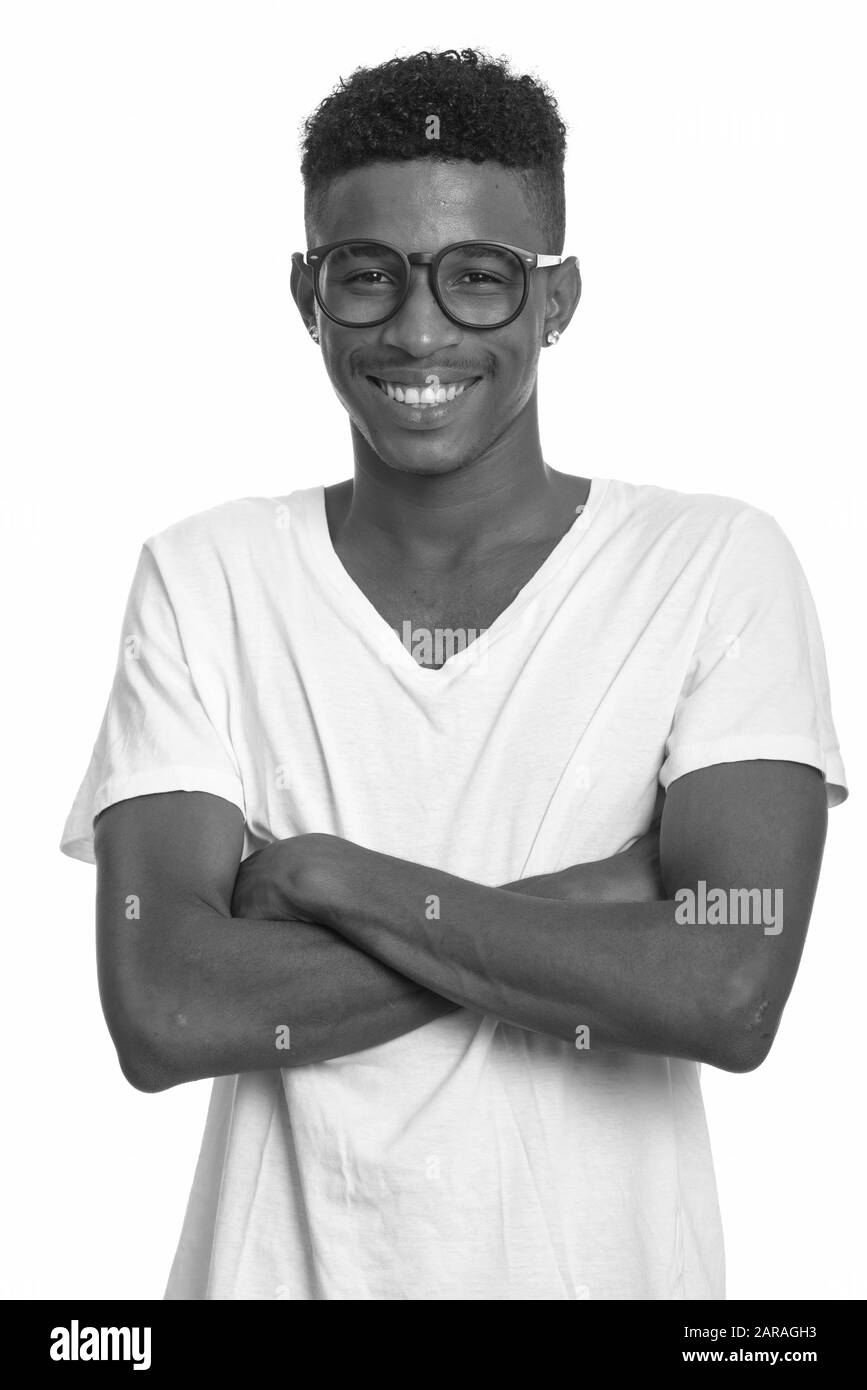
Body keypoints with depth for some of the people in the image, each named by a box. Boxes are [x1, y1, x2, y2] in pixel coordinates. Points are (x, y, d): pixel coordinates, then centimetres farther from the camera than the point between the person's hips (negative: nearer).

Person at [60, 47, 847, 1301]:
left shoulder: (721, 568, -9)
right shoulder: (203, 579, -6)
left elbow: (733, 995, -21)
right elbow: (160, 1014, -16)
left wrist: (326, 872, -18)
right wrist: (595, 905, -20)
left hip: (606, 1263, 0)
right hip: (281, 1260, 1)